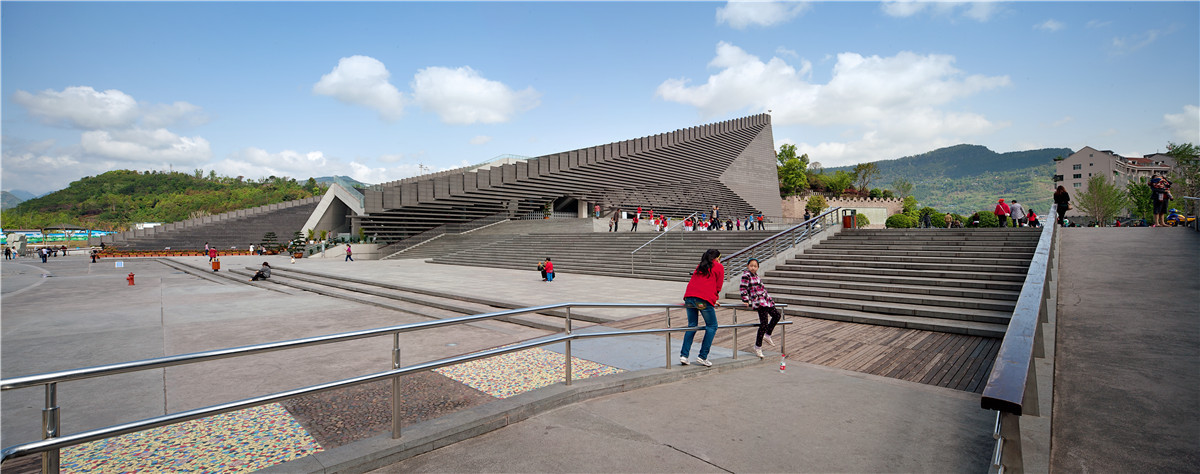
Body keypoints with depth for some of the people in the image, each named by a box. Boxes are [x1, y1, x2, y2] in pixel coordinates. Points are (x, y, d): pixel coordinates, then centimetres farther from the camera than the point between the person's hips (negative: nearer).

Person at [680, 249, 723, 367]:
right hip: (704, 300, -6)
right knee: (712, 326, 8)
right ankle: (702, 357, 2)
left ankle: (683, 355, 7)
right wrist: (714, 299, 28)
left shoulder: (699, 266, 28)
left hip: (689, 296, 6)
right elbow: (718, 287, 11)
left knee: (692, 326, 15)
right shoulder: (719, 267, 11)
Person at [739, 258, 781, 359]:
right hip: (759, 302, -9)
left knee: (777, 315, 17)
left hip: (766, 300, 9)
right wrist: (746, 300, -16)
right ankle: (758, 347, -2)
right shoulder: (746, 275, -11)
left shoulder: (756, 274, 13)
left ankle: (767, 335, 33)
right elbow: (743, 288, -13)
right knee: (764, 324, -11)